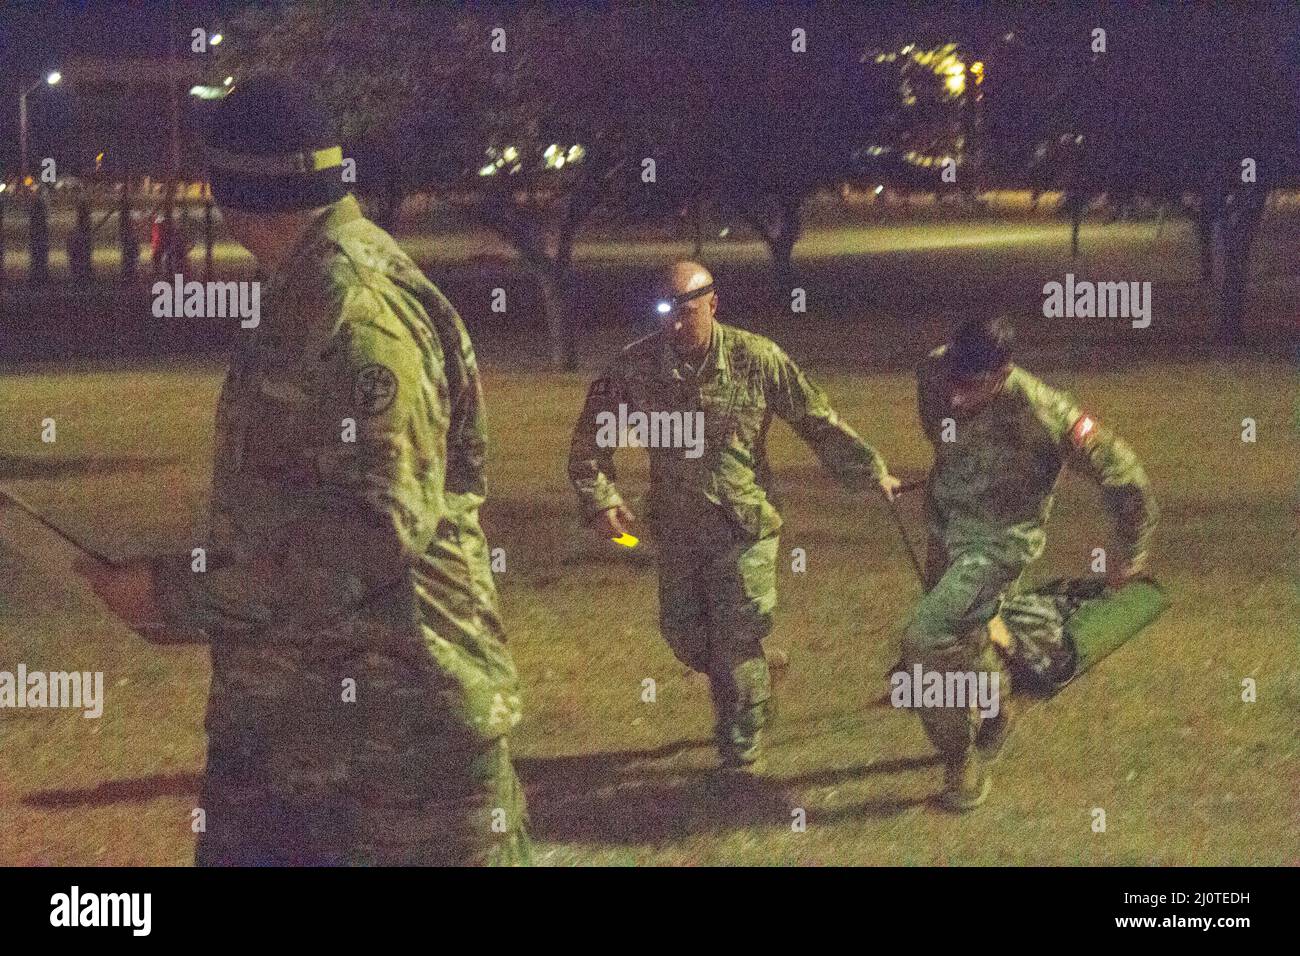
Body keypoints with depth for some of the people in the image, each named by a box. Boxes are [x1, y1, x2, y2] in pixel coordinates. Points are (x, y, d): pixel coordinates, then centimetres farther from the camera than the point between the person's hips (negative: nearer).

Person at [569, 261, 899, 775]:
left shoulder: (757, 359, -13)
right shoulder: (636, 366, -10)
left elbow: (818, 422, -3)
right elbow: (592, 435, 4)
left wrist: (870, 473, 2)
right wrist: (600, 497, -4)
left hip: (743, 525, -3)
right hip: (677, 529, 3)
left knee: (736, 646, -3)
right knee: (682, 635, 11)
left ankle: (742, 761, 11)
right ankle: (759, 676, 41)